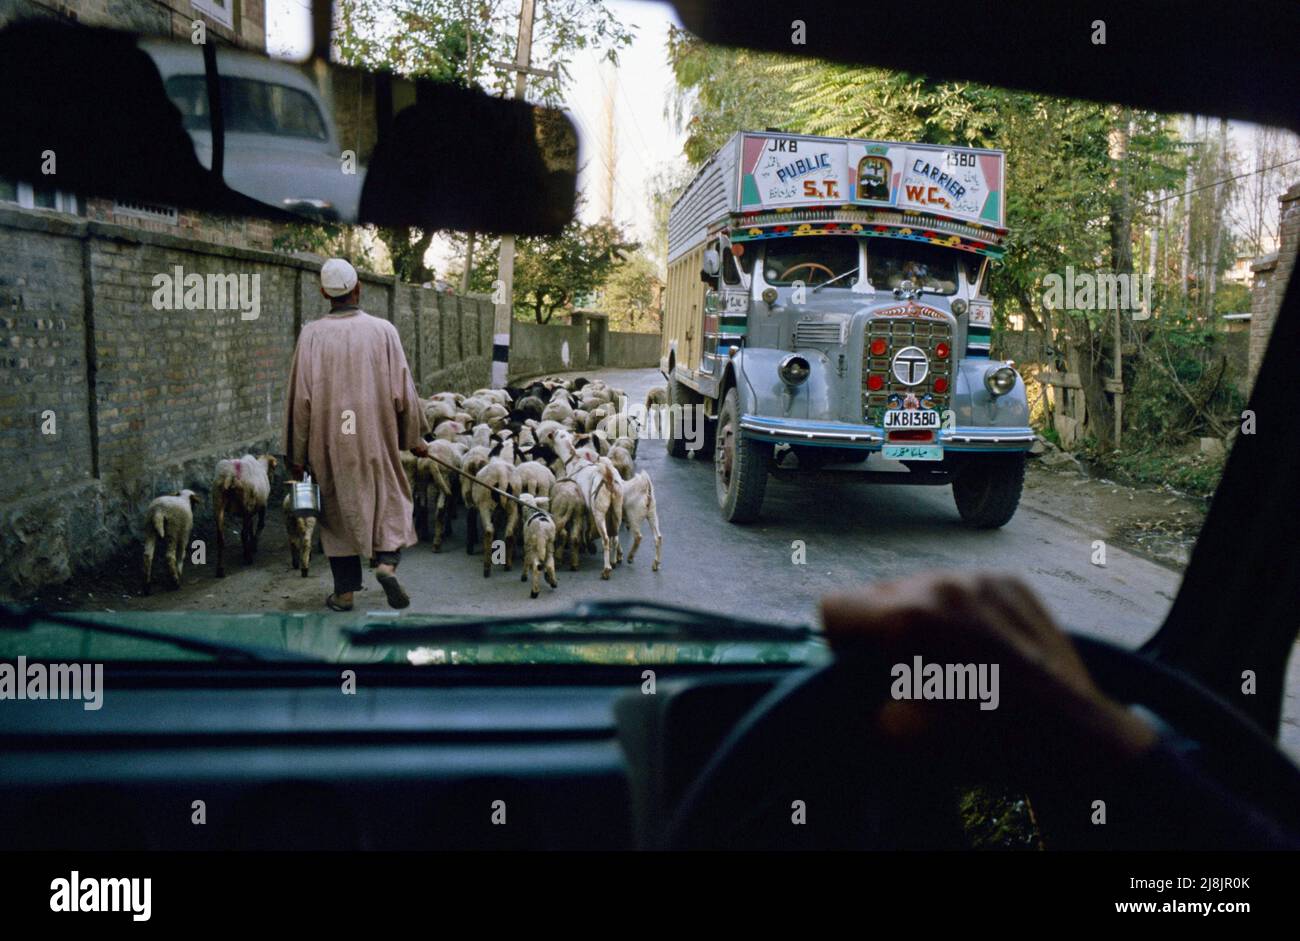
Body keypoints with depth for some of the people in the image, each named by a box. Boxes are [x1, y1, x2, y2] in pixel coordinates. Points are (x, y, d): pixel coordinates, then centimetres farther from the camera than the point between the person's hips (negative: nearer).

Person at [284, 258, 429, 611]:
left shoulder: (312, 334, -5)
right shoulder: (383, 330, -5)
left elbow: (300, 397, -4)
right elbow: (403, 389, -2)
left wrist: (297, 454, 3)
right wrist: (415, 438, 9)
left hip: (329, 441, 1)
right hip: (377, 438, 0)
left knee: (338, 509, 11)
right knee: (389, 501, 16)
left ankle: (345, 591, 13)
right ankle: (387, 561, -7)